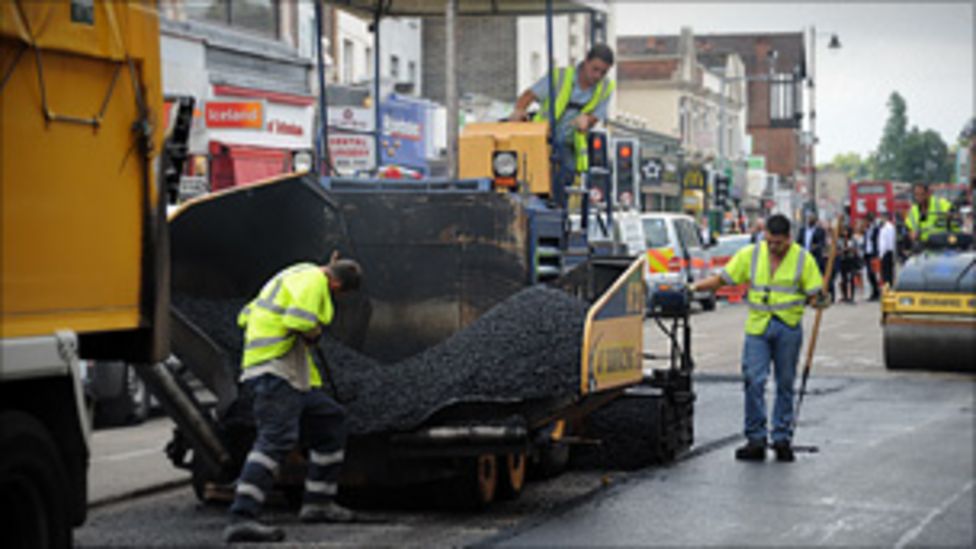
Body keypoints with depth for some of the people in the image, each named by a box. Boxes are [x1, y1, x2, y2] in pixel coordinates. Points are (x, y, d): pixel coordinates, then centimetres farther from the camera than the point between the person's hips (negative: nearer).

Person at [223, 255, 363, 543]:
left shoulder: (294, 276, 23)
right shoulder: (313, 280, -8)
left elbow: (247, 316, 27)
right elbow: (300, 323, -26)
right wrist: (314, 332, -2)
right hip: (276, 370, -11)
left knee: (331, 420, 20)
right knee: (277, 438, -23)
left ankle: (317, 503, 22)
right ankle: (241, 519, -34)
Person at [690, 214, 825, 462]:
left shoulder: (803, 259, 1)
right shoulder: (750, 255, 4)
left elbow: (813, 294, 1)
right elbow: (721, 279, 4)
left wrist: (818, 301, -21)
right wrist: (696, 287, -9)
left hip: (788, 327, 0)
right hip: (758, 325, 0)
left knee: (785, 383, 7)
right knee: (754, 381, -8)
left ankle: (782, 438, 15)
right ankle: (755, 439, -1)